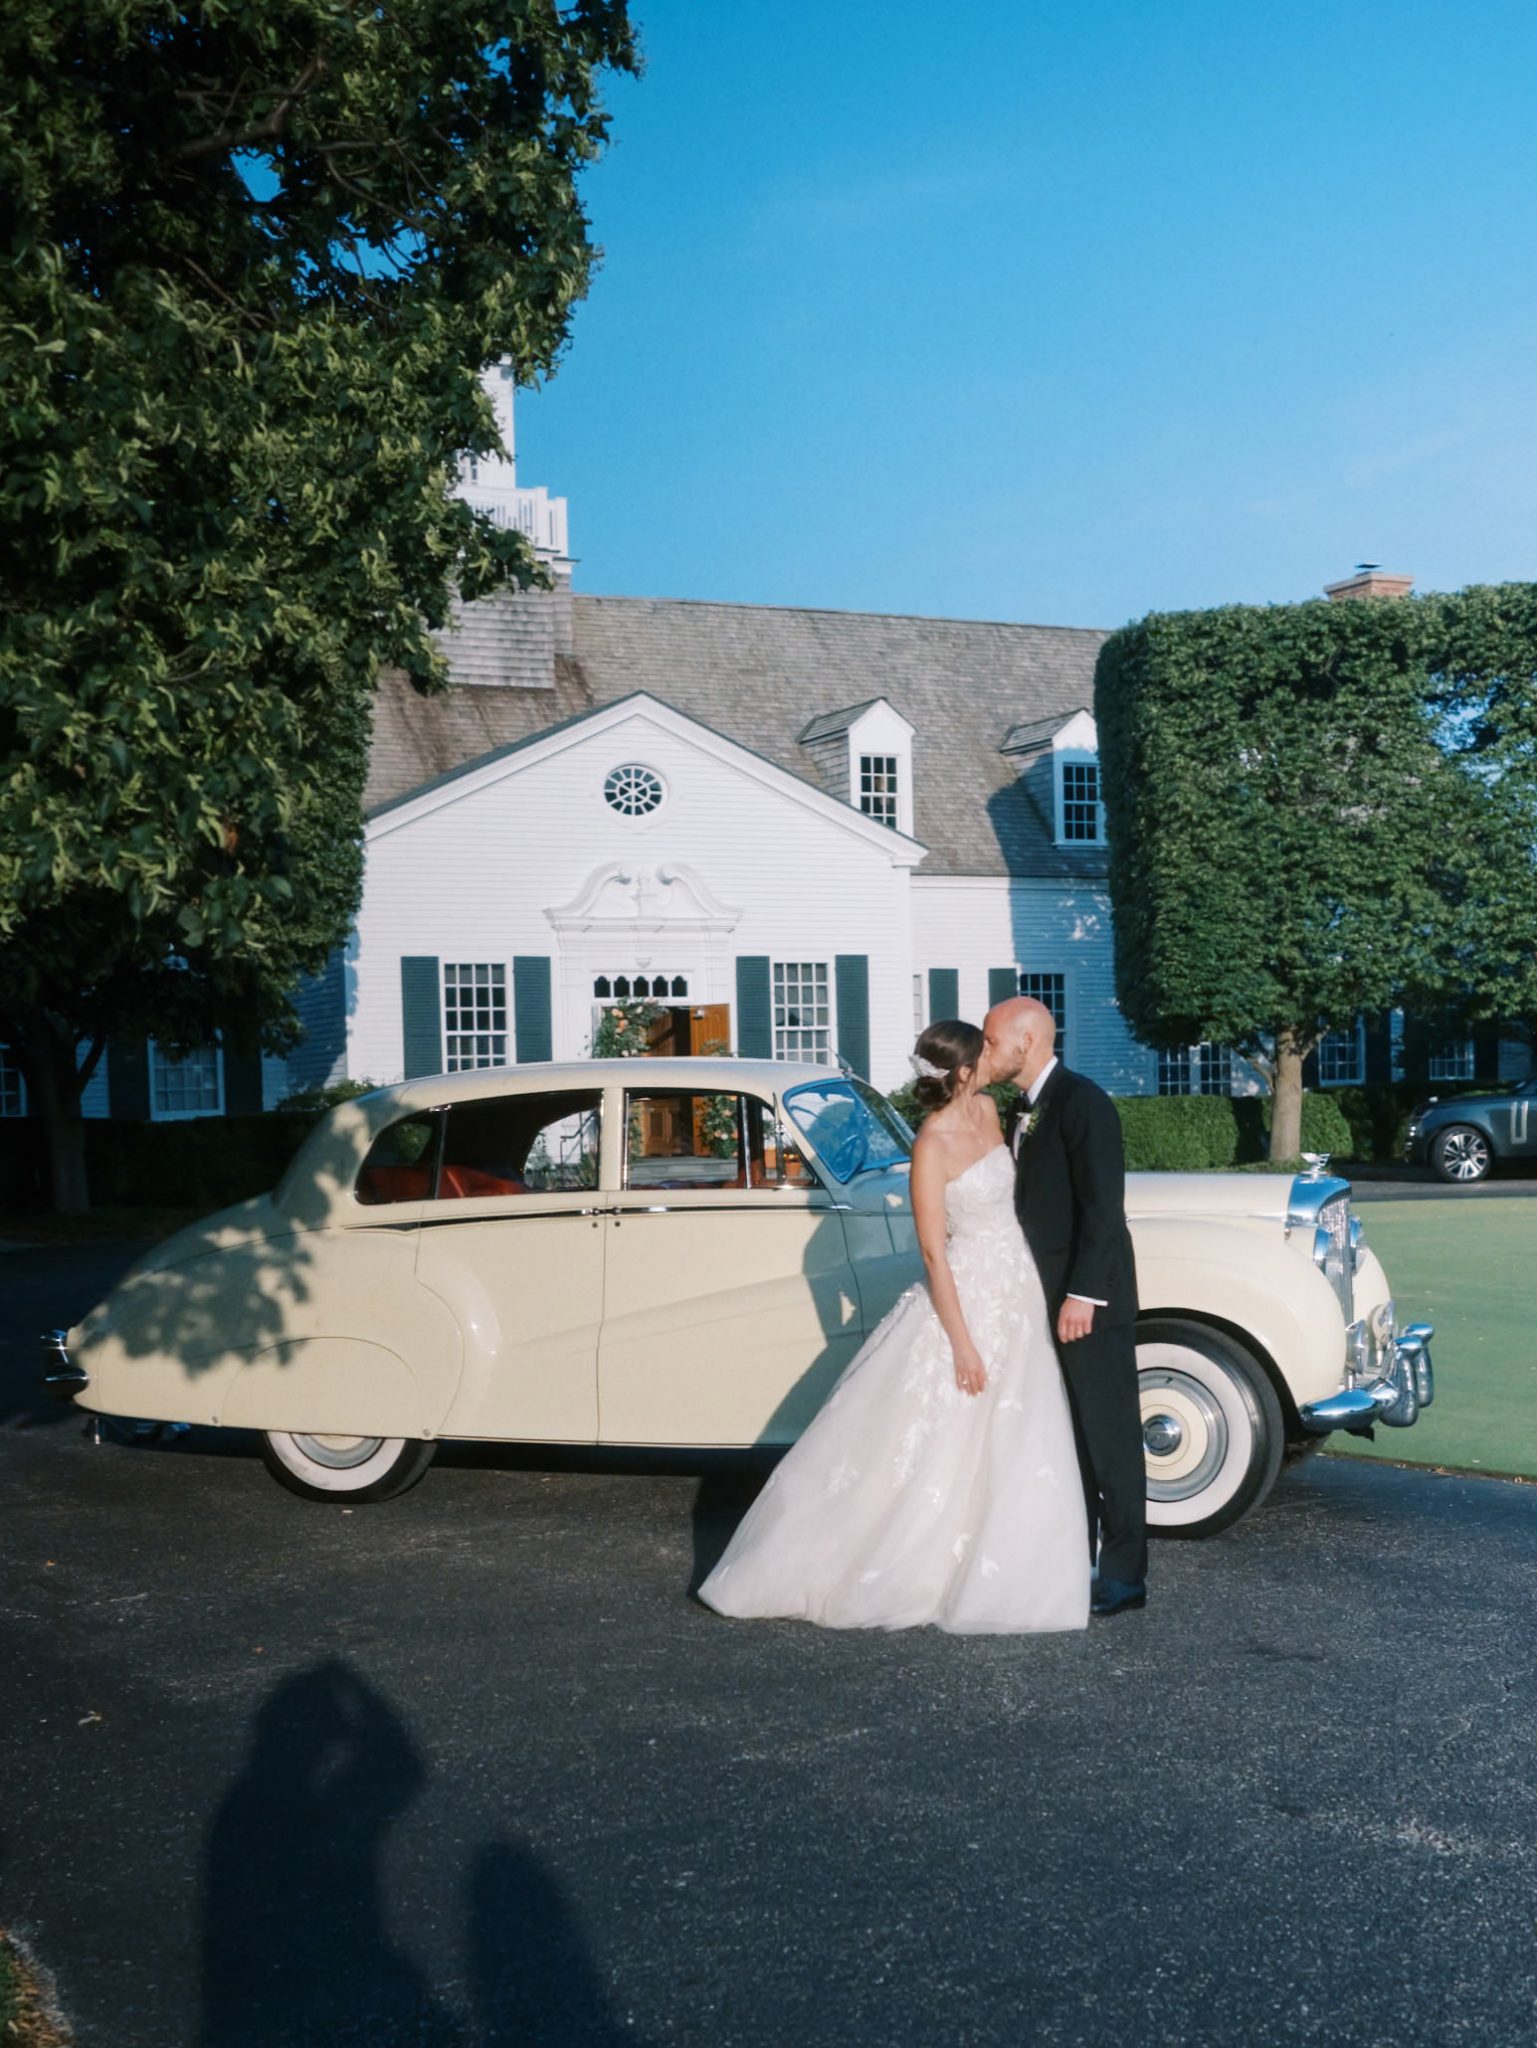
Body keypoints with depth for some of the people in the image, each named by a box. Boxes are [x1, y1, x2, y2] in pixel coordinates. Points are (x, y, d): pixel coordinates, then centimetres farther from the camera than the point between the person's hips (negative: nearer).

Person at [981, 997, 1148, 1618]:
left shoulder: (1082, 1102, -14)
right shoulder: (1023, 1109, 13)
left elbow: (1103, 1206, -19)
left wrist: (1083, 1295, -22)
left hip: (1089, 1302, -9)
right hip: (1044, 1301, 9)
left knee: (1109, 1436, -1)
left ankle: (1124, 1574, 7)